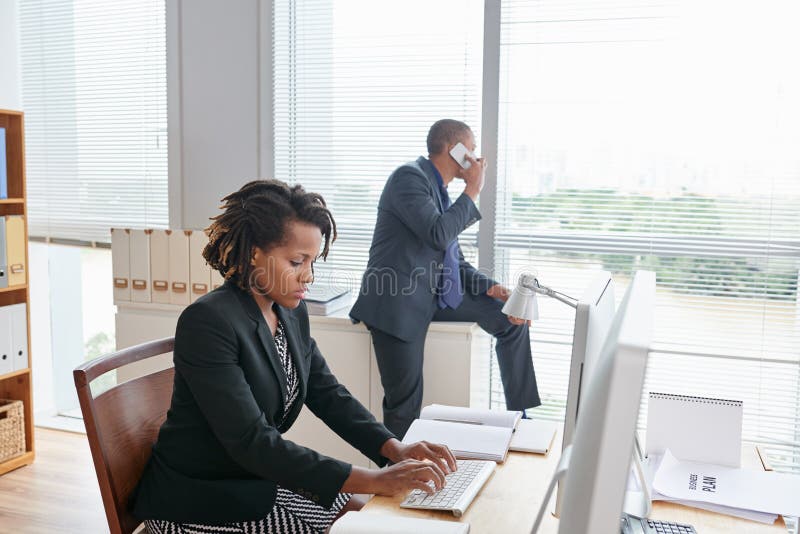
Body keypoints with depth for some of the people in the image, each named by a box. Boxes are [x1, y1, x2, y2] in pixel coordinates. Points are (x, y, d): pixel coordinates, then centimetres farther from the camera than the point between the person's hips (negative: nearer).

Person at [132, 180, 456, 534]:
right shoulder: (208, 322, -25)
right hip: (197, 501, -7)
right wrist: (372, 481, -34)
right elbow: (252, 442, -30)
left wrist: (394, 449, -15)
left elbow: (329, 395, 3)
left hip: (257, 477, 7)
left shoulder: (292, 313, 1)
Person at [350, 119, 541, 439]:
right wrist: (472, 191, -12)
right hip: (398, 299, -9)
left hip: (437, 293, 9)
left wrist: (492, 289, 2)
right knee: (405, 402, -9)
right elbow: (437, 235, -24)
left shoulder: (442, 193, 15)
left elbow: (454, 261, 17)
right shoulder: (410, 177, -11)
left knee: (511, 318, 3)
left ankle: (519, 414, 11)